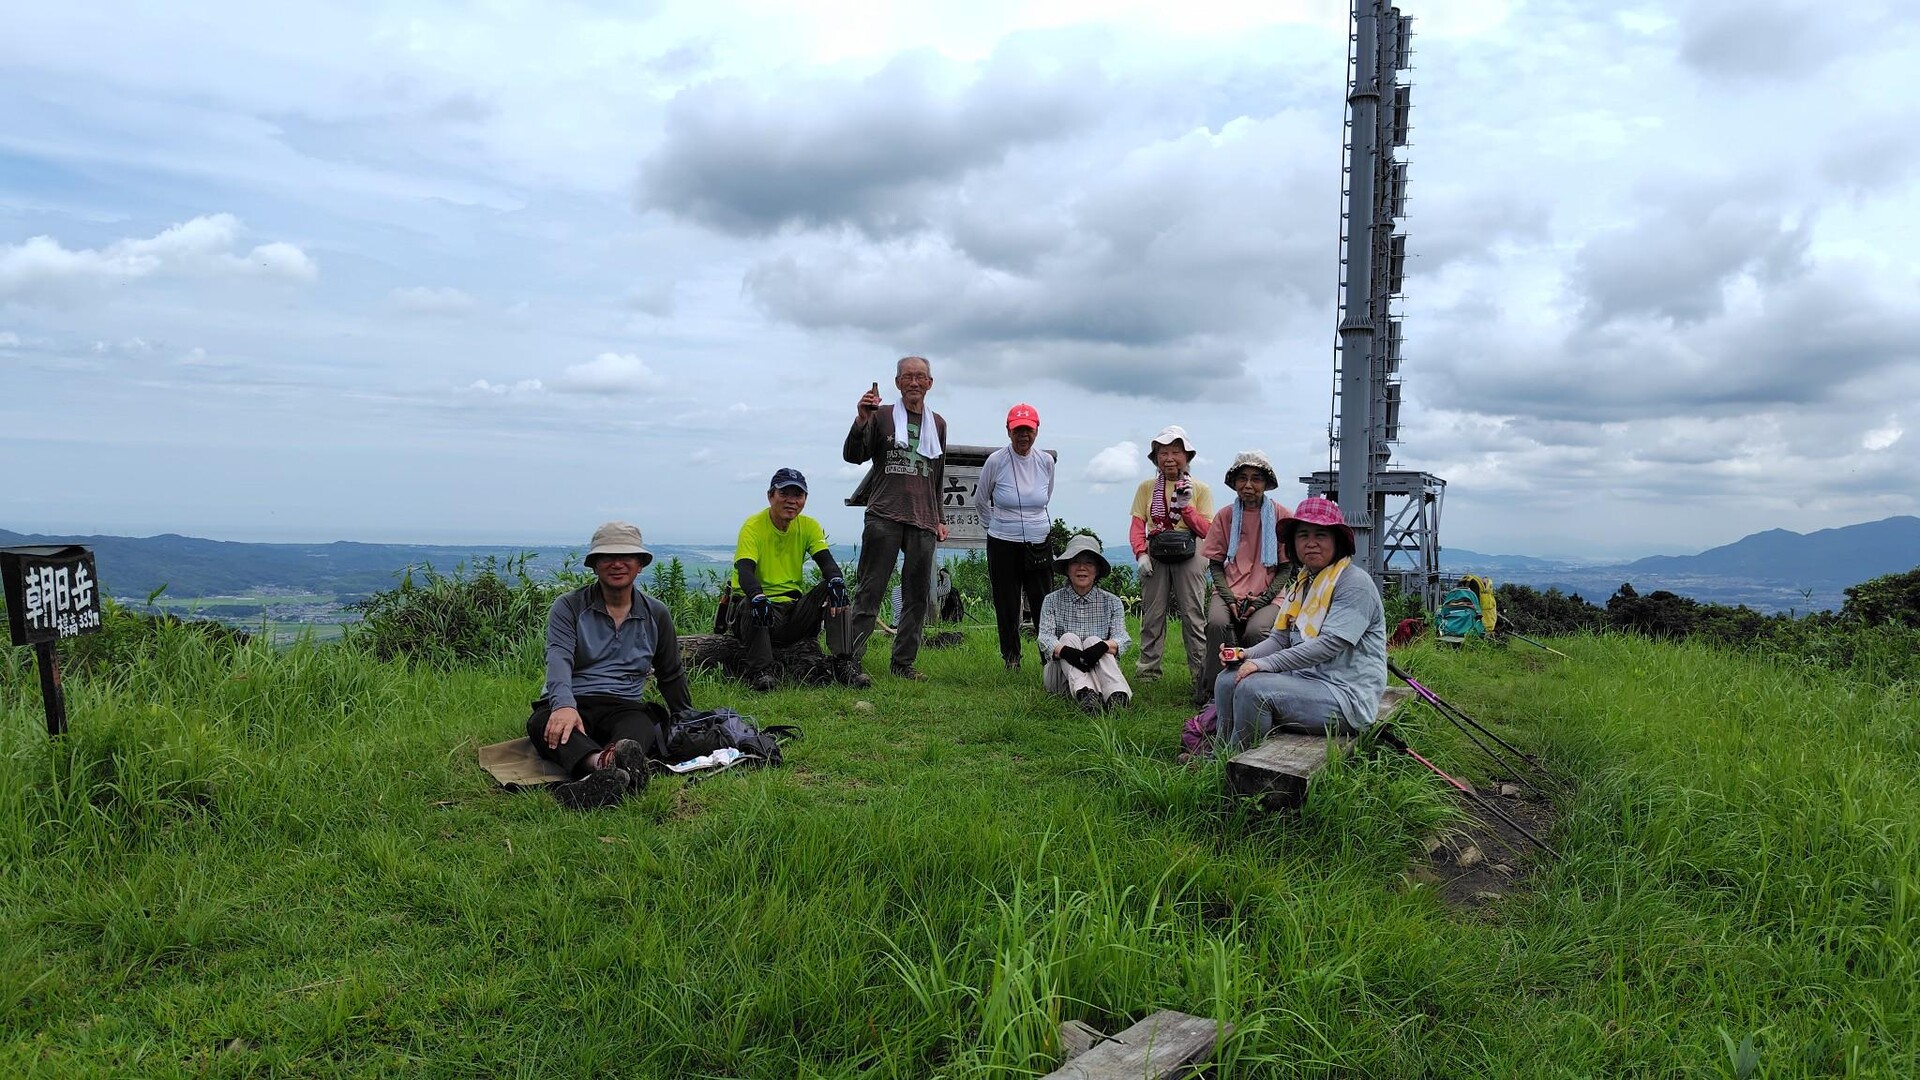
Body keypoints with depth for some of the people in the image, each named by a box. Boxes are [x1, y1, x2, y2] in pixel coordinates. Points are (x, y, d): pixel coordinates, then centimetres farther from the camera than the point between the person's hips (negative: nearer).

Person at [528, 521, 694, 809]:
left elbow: (671, 676, 27)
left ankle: (614, 765, -71)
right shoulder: (567, 607, 5)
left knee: (641, 726, -35)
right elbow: (558, 660, -13)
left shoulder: (656, 614, 15)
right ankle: (603, 764, -68)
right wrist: (564, 705, -32)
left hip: (624, 707, 2)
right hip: (571, 705, -1)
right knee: (542, 723, -37)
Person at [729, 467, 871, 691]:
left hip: (794, 609, 4)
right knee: (752, 605, -38)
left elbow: (826, 561, -8)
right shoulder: (753, 527, -9)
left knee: (835, 590, -19)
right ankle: (760, 672, -31)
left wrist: (836, 580, -33)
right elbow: (744, 571, -23)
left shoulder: (809, 526, 6)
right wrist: (757, 597, -46)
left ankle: (843, 664, -25)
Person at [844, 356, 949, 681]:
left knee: (918, 595, 4)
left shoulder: (938, 423, 18)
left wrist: (938, 518, 22)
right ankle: (851, 659, -5)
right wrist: (861, 420, -18)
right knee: (870, 591, -7)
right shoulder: (881, 416, 6)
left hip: (923, 522, 4)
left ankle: (903, 662, 11)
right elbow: (852, 456, -3)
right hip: (884, 517, -4)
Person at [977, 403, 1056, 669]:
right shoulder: (996, 461, -8)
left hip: (1039, 544, 2)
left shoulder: (1046, 461, 0)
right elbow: (981, 501, 9)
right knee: (1007, 607, 6)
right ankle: (1011, 660, 19)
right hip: (1003, 545, -2)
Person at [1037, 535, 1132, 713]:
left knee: (1093, 640, -26)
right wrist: (1065, 651, -34)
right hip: (1061, 677, 0)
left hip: (1100, 673, 0)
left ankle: (1118, 694, -54)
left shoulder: (1112, 602, 8)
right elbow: (1045, 637, -10)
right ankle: (1084, 692, -53)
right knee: (1068, 638, -24)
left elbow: (1121, 638, -8)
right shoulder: (1052, 600, 7)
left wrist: (1102, 647, -34)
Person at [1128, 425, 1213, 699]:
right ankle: (1147, 670, 12)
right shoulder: (1147, 488, 10)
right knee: (1152, 615, 5)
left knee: (1193, 615, -3)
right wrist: (1141, 554, -10)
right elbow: (1138, 525, 4)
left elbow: (1206, 530, -1)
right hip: (1156, 558, 2)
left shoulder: (1200, 490, 5)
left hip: (1188, 557, -2)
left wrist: (1185, 506, -11)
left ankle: (1201, 674, 1)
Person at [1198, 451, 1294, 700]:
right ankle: (1216, 692, -22)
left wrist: (1262, 599, -10)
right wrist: (1229, 598, -8)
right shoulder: (1225, 516, 8)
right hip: (1229, 592, 1)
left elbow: (1285, 568, 4)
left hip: (1267, 595, -1)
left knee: (1256, 631, -33)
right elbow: (1215, 565, 9)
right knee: (1217, 624, -31)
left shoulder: (1280, 516, 3)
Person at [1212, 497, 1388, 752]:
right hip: (1305, 679, 9)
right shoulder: (1303, 582, 15)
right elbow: (1280, 638, 12)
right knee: (1227, 680, -2)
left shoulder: (1354, 583, -12)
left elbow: (1329, 644, -22)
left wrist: (1265, 664, -22)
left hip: (1347, 695, -9)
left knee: (1252, 688, -25)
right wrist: (1246, 655, -9)